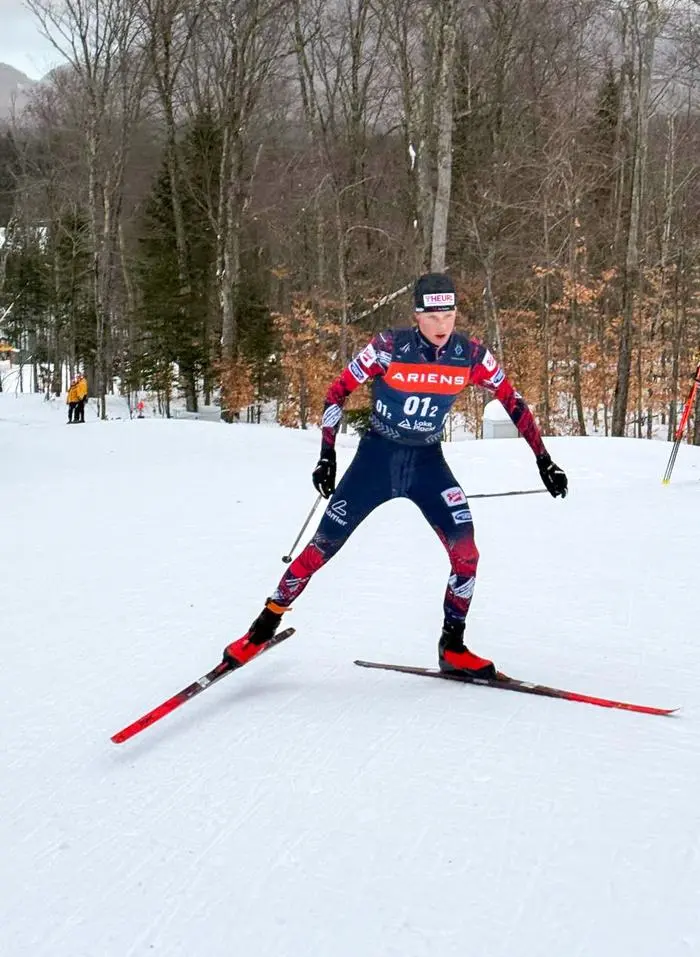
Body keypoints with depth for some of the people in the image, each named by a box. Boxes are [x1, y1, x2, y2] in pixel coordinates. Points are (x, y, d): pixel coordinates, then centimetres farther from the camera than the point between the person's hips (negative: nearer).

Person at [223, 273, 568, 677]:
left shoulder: (471, 354, -11)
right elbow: (338, 392, -9)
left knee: (465, 550, -12)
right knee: (322, 547, -2)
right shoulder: (389, 347, -18)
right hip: (377, 456, -2)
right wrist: (327, 456, -11)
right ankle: (268, 622, 17)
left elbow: (513, 402, -1)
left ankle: (453, 646, 7)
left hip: (427, 461, 2)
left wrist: (544, 461, -1)